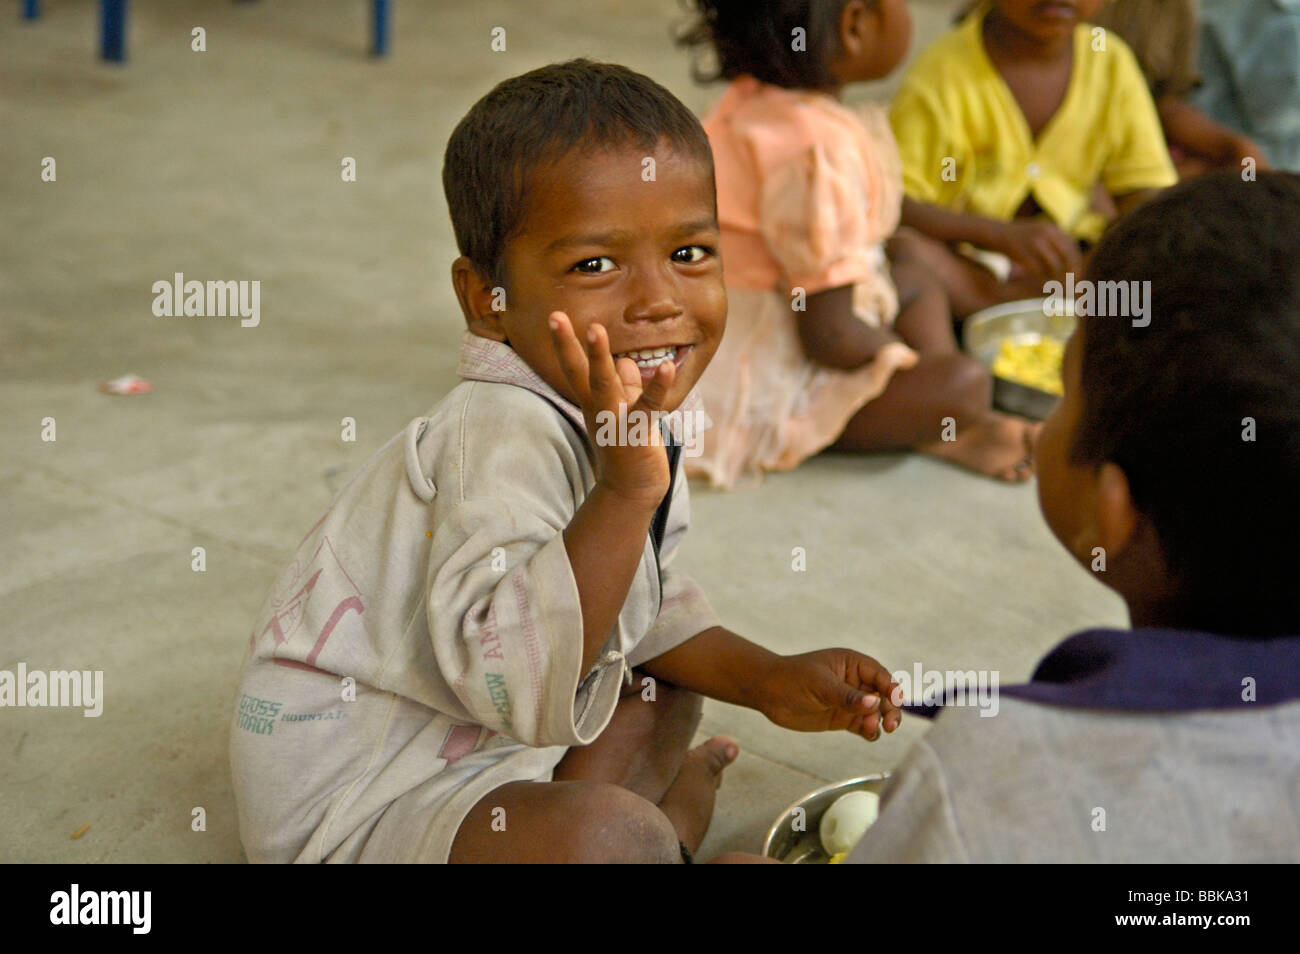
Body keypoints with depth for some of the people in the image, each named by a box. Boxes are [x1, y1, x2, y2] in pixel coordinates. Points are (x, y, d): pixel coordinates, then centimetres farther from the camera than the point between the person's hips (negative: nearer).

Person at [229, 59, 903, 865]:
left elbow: (640, 603, 16)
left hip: (478, 735, 9)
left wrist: (771, 682, 6)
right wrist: (624, 492, -44)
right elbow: (509, 679, -42)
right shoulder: (503, 437, -30)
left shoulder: (650, 411, 0)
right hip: (349, 791, -9)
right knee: (608, 837, -29)